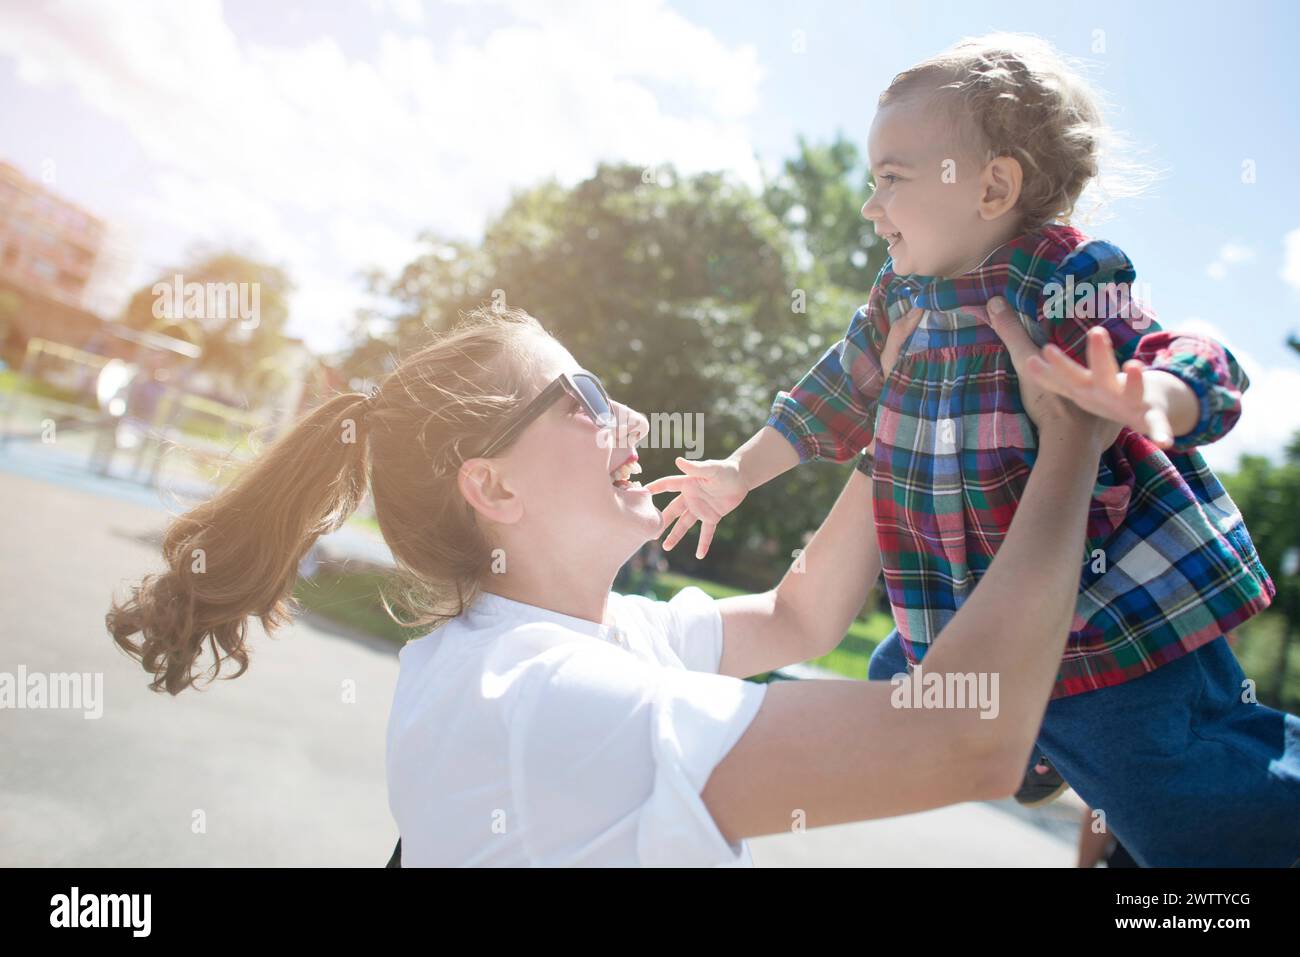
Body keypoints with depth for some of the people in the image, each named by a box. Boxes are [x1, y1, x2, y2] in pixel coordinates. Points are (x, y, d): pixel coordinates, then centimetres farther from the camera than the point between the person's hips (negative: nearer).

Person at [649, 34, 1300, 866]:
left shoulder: (1068, 282, -19)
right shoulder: (902, 296, 3)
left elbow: (1197, 376, -26)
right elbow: (838, 397, 13)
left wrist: (1148, 400, -50)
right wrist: (739, 473, 17)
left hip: (1120, 623, -7)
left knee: (1195, 824, -6)